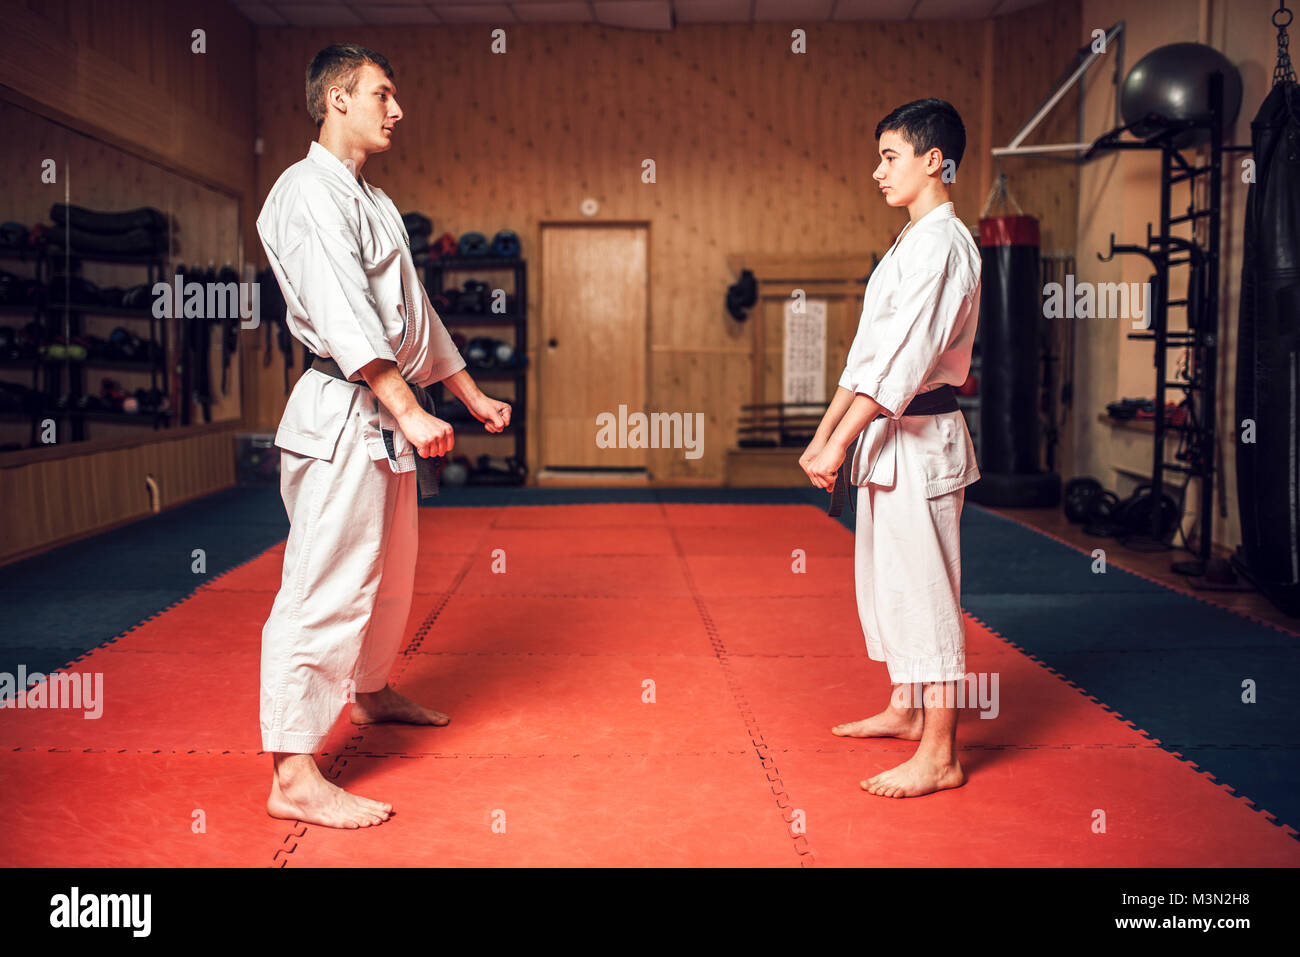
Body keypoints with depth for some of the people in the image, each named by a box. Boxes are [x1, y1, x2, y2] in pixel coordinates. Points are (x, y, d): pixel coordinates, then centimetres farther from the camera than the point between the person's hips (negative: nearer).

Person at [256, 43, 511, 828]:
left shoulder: (374, 203, 21)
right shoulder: (308, 192, -11)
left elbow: (415, 313, 25)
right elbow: (343, 315, -22)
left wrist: (472, 395, 25)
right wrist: (410, 411, -29)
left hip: (388, 419, 10)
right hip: (342, 418, -10)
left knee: (389, 573, 22)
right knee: (328, 587, -11)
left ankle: (371, 692, 43)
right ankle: (294, 778, -6)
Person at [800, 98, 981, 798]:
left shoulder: (943, 244, -15)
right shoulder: (911, 243, 16)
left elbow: (902, 360, -22)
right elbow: (867, 352, 17)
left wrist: (839, 444, -21)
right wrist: (824, 433, 13)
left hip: (920, 441, -10)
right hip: (887, 438, 10)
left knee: (924, 589, -4)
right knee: (885, 579, 18)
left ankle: (939, 755, 5)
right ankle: (906, 709, 34)